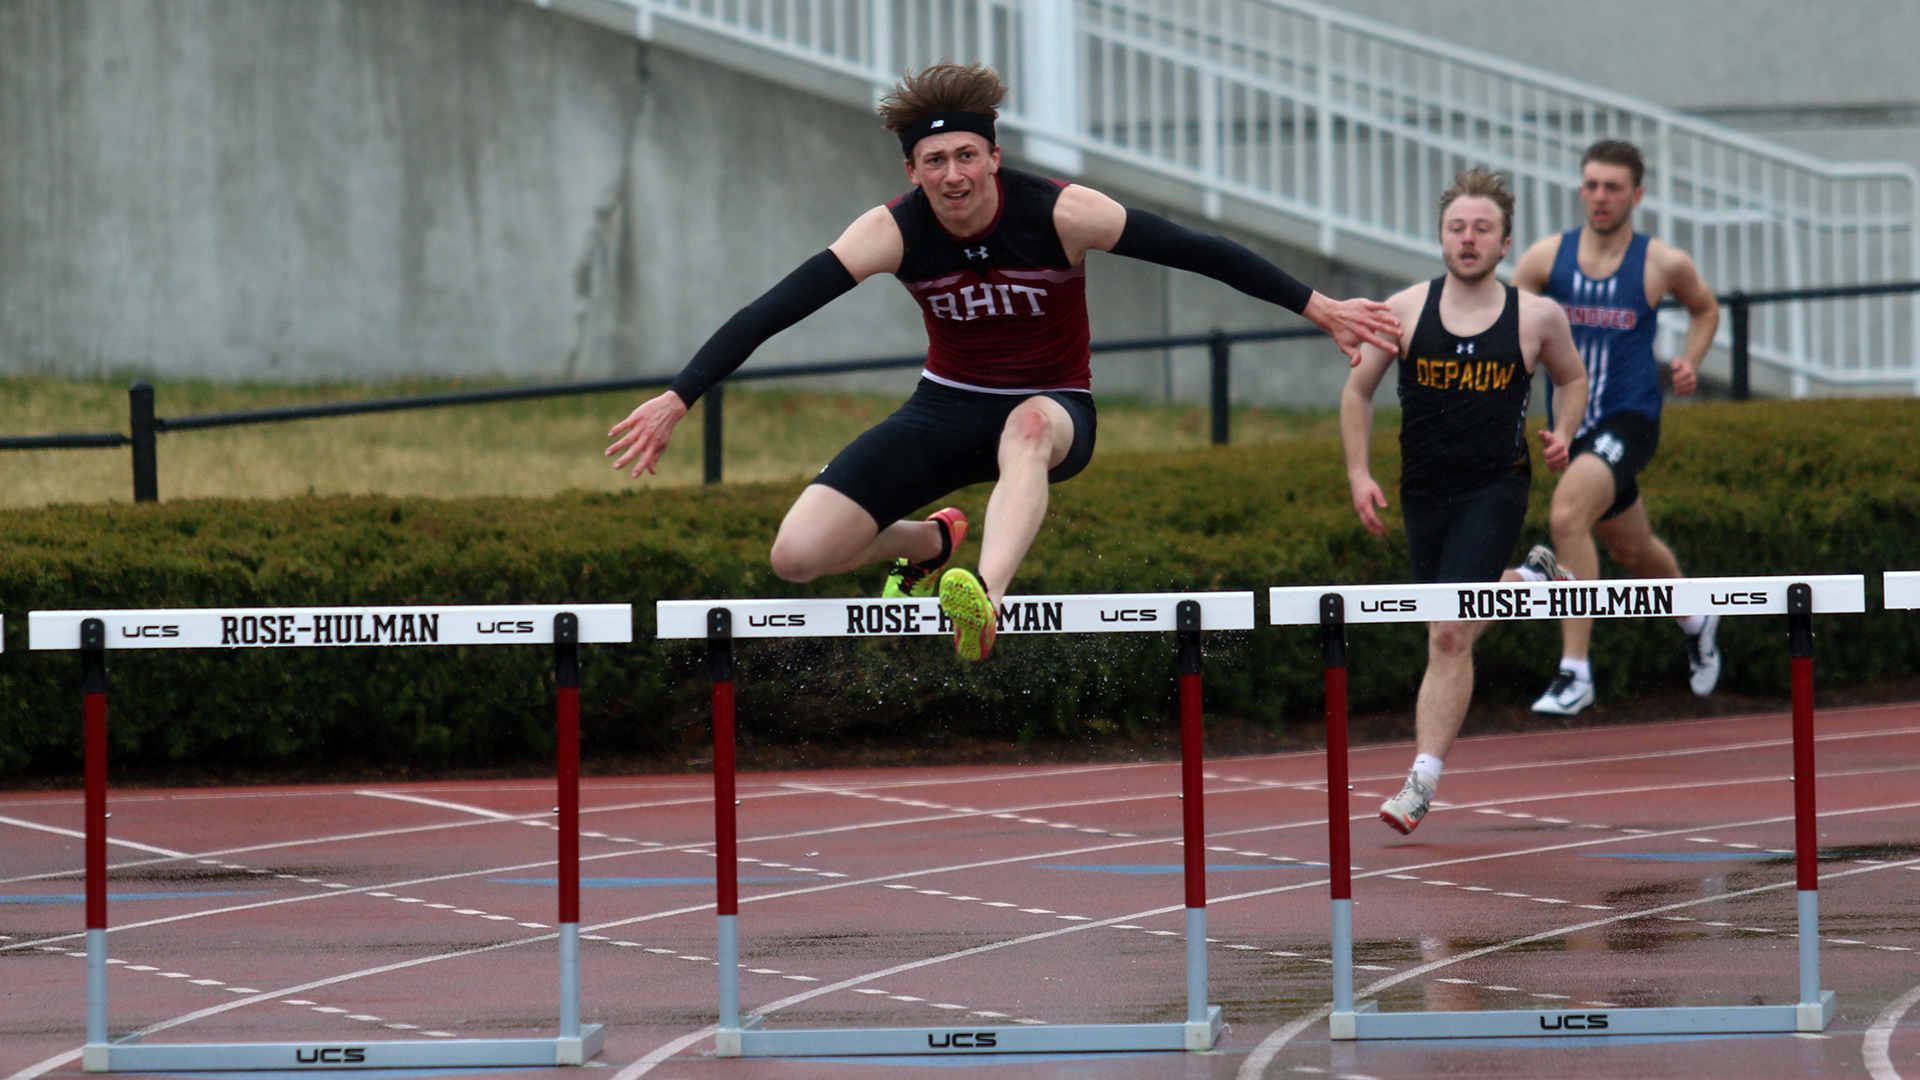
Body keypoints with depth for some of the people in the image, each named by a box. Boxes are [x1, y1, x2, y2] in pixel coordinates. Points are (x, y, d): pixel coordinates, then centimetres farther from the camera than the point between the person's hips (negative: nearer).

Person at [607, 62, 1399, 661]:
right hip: (947, 408, 3)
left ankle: (985, 597, -64)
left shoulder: (1060, 215, -19)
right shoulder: (894, 231, -15)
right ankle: (926, 544, 22)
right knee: (797, 557, -11)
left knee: (1028, 427, -43)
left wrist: (1318, 308, -15)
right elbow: (774, 310, -17)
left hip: (1053, 406, -3)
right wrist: (678, 398, -23)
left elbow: (1198, 252, -14)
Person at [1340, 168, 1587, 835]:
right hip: (1424, 493, 3)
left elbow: (1573, 379, 16)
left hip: (1495, 491, -3)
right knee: (1456, 625, 18)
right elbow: (1358, 391, 8)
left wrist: (1563, 435, -2)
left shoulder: (1537, 318, -4)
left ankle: (1422, 781, -12)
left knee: (1449, 637, -14)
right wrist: (1359, 474, -1)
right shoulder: (1404, 311, -2)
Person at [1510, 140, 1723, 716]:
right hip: (1572, 425, 4)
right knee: (1632, 549, 22)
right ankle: (1694, 621, 55)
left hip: (1630, 420, -4)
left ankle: (1575, 671, -27)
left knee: (1569, 509, -30)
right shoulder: (1547, 257, 0)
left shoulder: (1664, 264, -4)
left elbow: (1705, 308, 16)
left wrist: (1689, 362, 0)